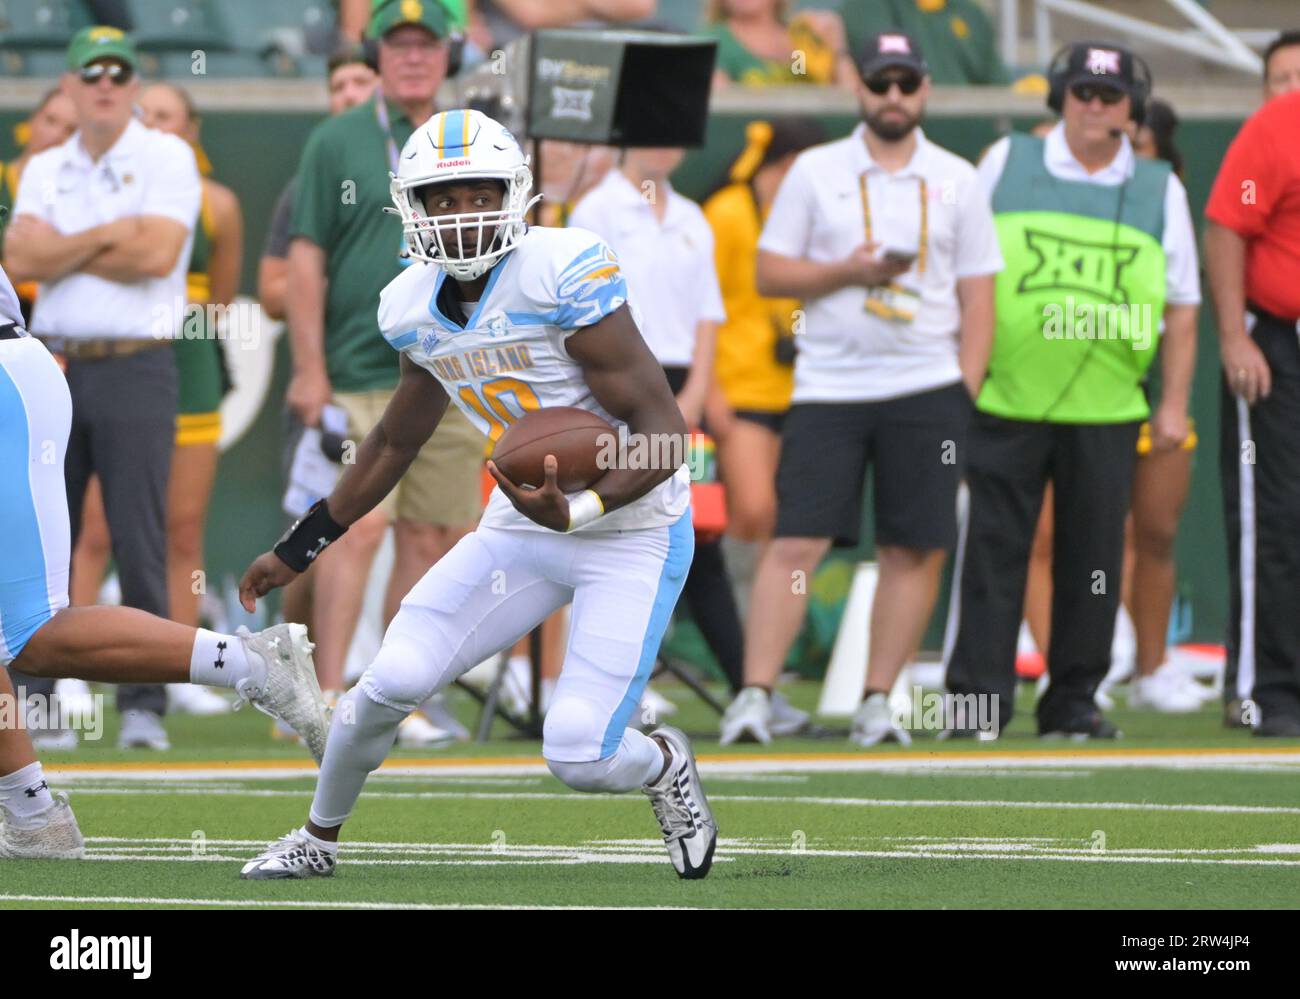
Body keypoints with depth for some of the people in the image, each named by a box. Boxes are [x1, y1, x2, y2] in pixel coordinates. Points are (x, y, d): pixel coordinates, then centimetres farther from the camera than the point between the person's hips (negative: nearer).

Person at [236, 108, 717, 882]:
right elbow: (396, 443, 18)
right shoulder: (414, 308, -1)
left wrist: (580, 511, -37)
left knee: (581, 758, -14)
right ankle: (319, 839, 22)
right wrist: (298, 550, 22)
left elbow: (663, 431, -22)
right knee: (391, 683, -5)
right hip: (521, 528, 6)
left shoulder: (565, 275, -23)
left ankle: (665, 764, 23)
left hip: (632, 532, -6)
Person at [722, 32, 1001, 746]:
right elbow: (768, 273, 4)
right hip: (828, 387, -1)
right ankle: (755, 695, -9)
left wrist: (965, 394, -1)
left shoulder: (955, 180, 9)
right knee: (795, 544, -8)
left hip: (925, 391, 1)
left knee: (914, 551, 0)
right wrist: (849, 271, -11)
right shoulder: (816, 172, 7)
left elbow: (977, 296, 8)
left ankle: (876, 703, 7)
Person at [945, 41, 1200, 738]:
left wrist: (1174, 405, 5)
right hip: (1005, 396, -1)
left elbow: (1181, 307, 10)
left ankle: (1072, 701, 12)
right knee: (991, 550, -3)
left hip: (1106, 411, 1)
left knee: (1092, 557, 3)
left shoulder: (1160, 190, 9)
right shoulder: (1006, 163, 6)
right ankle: (978, 698, 0)